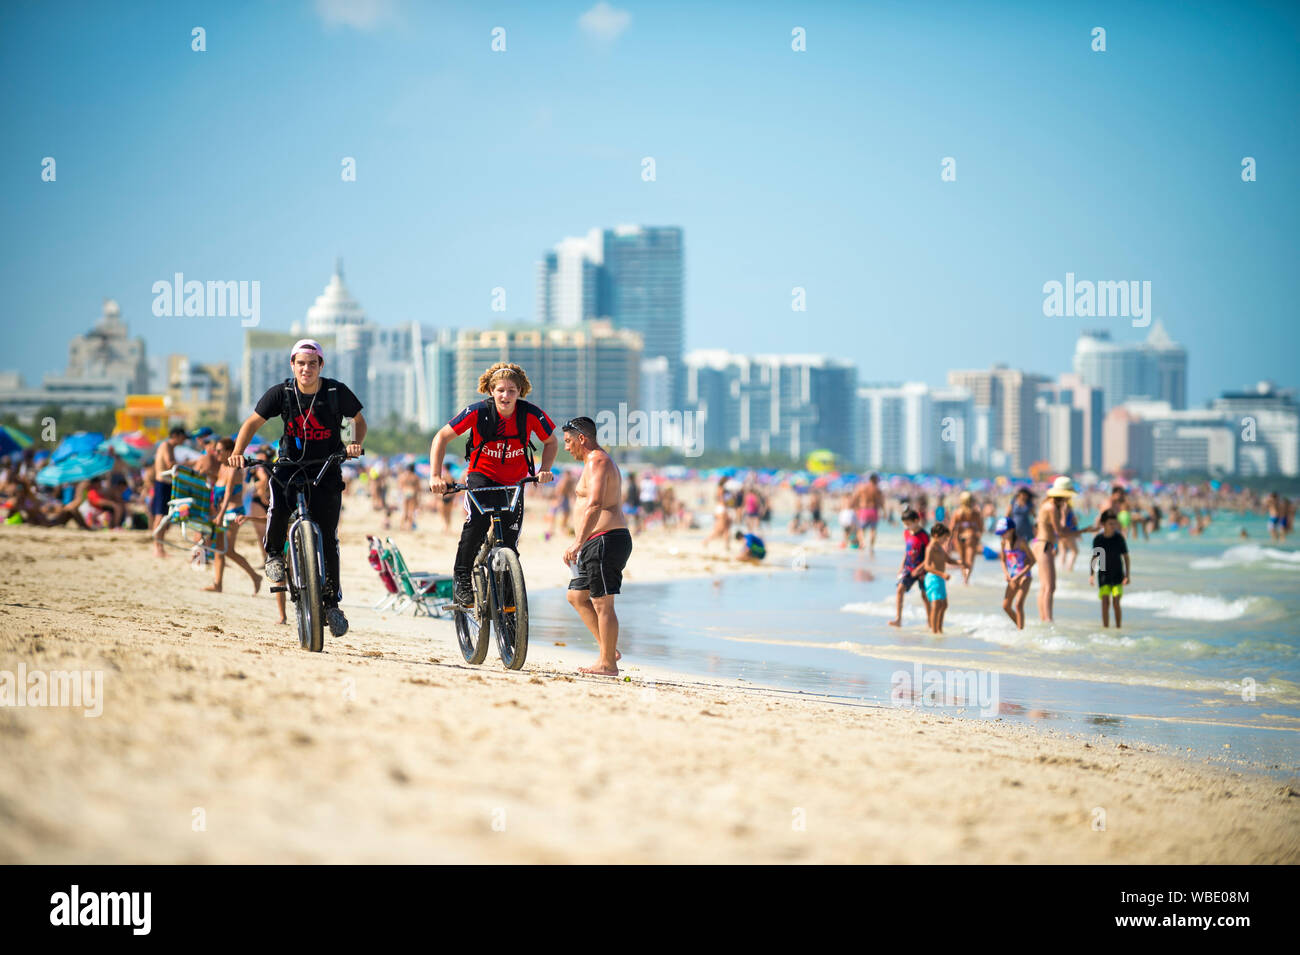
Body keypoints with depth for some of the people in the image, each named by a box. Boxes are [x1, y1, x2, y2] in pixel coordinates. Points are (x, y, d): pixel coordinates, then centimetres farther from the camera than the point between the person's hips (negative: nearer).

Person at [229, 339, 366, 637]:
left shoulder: (336, 392, -10)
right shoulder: (281, 393, -9)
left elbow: (359, 420, 4)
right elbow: (253, 422, -4)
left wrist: (355, 444, -17)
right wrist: (237, 452, -20)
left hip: (327, 469, 0)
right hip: (291, 464, 0)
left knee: (328, 539, -5)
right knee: (279, 505, -31)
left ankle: (332, 602, 6)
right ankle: (274, 553, -2)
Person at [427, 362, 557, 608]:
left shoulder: (531, 414, -16)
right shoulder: (479, 412, -20)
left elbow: (551, 441, 2)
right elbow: (442, 437, -13)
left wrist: (545, 469, -16)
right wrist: (435, 475, -23)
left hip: (514, 482, 2)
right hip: (481, 475, -2)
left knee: (509, 543, -4)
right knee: (477, 521, -29)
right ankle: (462, 578, -15)